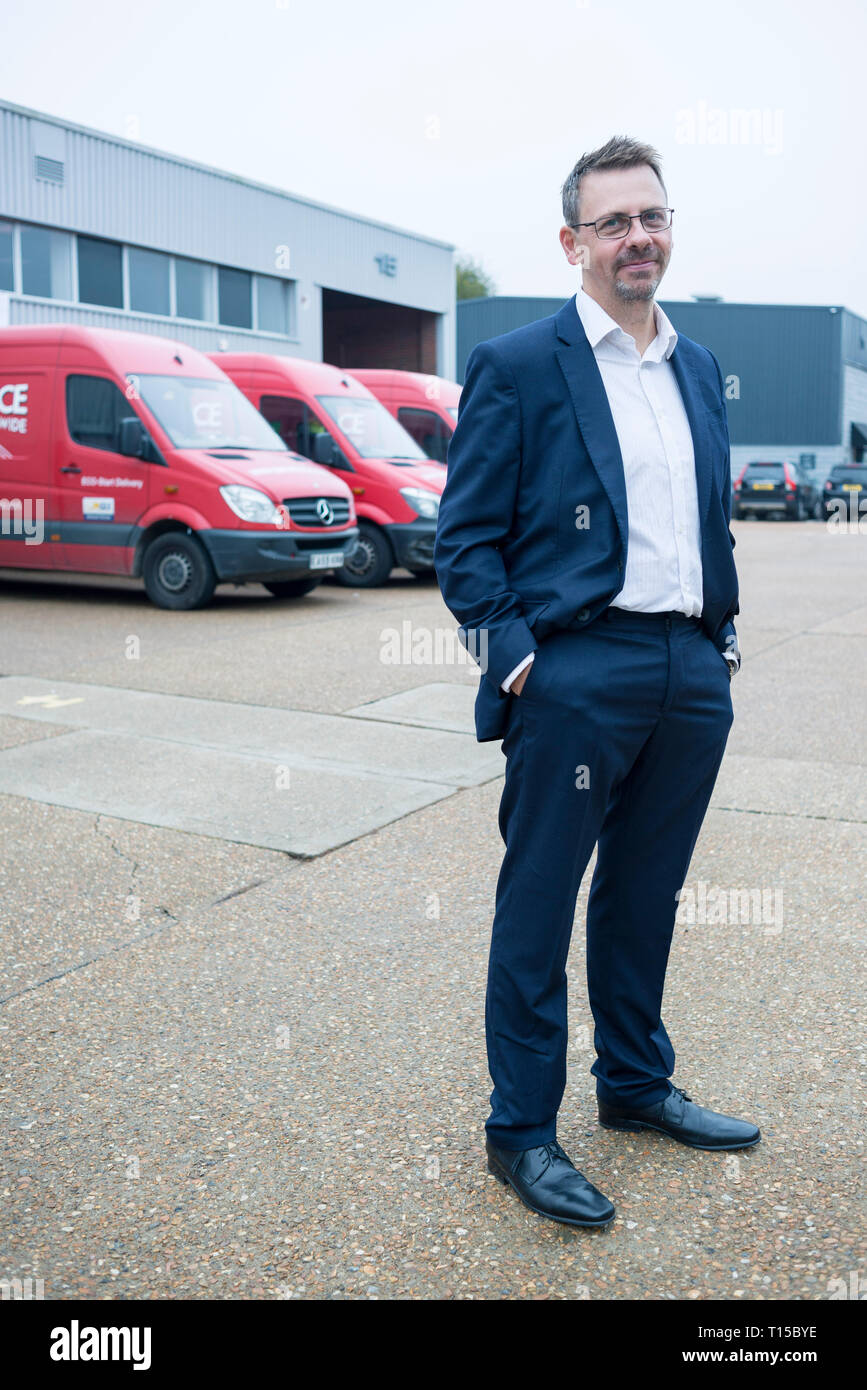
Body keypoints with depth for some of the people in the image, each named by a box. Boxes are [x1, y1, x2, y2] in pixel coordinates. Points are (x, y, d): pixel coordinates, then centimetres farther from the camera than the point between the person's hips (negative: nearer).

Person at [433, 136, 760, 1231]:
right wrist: (514, 656, -14)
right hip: (576, 677, -6)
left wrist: (724, 634, 12)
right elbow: (463, 537, -6)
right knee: (538, 908, 4)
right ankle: (521, 1131, 19)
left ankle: (635, 1086, 36)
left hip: (691, 678, 6)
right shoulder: (517, 366, -3)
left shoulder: (700, 371, 16)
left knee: (645, 896, 18)